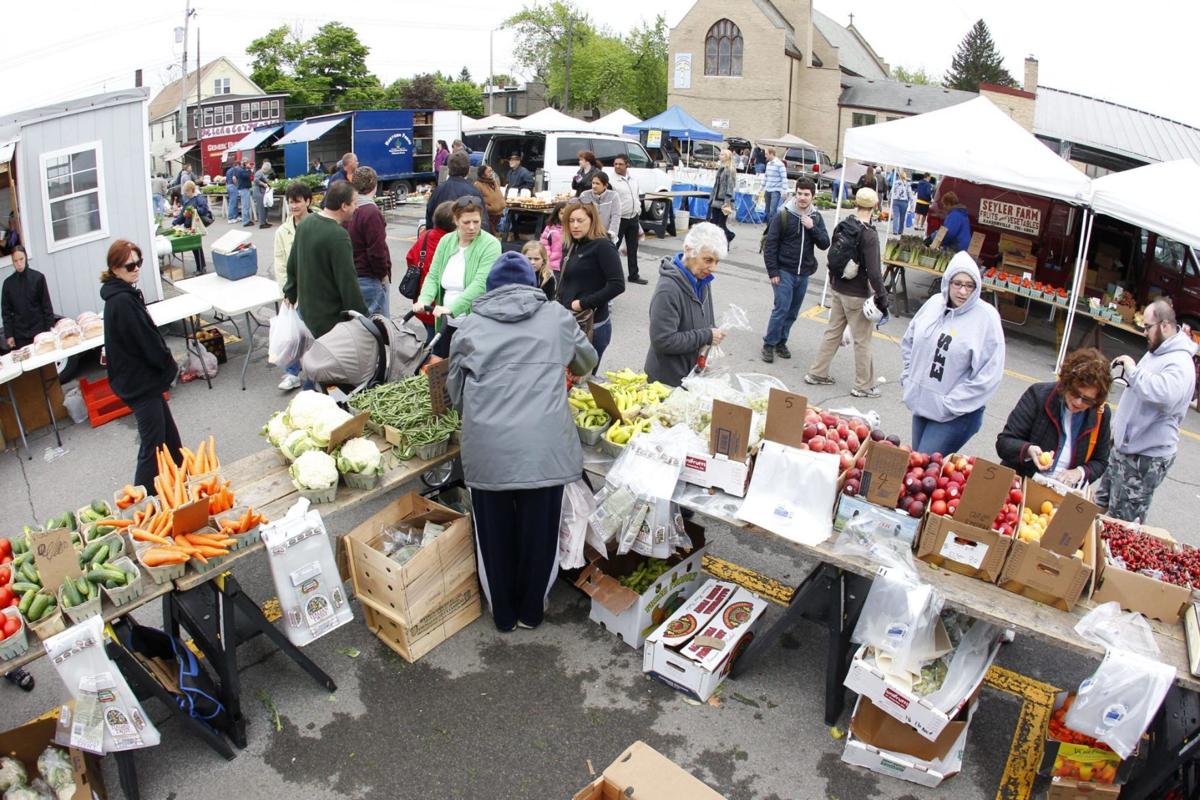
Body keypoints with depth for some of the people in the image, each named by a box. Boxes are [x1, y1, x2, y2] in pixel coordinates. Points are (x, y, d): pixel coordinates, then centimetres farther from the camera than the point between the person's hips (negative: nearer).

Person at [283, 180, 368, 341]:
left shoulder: (305, 224, 3)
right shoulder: (338, 236, -23)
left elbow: (292, 265, 15)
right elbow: (348, 284, -22)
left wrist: (291, 294, 30)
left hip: (306, 309, 9)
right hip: (330, 319, -8)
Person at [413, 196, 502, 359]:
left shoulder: (491, 245, -11)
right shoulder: (446, 241, 6)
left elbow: (480, 284, -22)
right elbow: (433, 276, 7)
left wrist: (451, 308, -32)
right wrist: (424, 300, -14)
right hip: (445, 323, 5)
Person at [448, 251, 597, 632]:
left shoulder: (471, 325, 9)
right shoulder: (555, 316, 9)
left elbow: (455, 389, 16)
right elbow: (587, 361, 25)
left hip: (487, 447, 1)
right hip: (543, 446, 0)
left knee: (495, 532, 17)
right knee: (538, 530, 16)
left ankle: (503, 614, 34)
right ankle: (531, 611, 33)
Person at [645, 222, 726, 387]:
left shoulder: (702, 280, 2)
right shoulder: (668, 289, -24)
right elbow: (663, 340, -27)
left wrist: (714, 334, -3)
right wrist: (707, 336, -20)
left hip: (694, 374, 8)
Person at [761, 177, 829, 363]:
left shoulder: (816, 218, 5)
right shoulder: (783, 215, -8)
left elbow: (825, 244, 0)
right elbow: (770, 245, -8)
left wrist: (812, 227, -15)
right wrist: (773, 272, -11)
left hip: (803, 273, 5)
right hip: (784, 271, -5)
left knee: (793, 312, 10)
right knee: (781, 308, -10)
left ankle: (781, 342, 24)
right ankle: (769, 344, 3)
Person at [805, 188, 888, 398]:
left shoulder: (841, 226, 1)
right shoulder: (869, 236, -21)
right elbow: (873, 272, -23)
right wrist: (881, 297, -14)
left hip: (837, 290, 7)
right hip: (857, 294, -7)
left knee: (832, 332, 18)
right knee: (862, 341, 5)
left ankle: (817, 373, 23)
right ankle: (864, 386, 14)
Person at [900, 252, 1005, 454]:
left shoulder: (986, 317, -14)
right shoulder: (934, 303, 2)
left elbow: (990, 374, -16)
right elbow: (908, 342, 17)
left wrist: (951, 403, -15)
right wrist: (907, 377, 9)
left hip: (957, 414, -6)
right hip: (921, 402, 6)